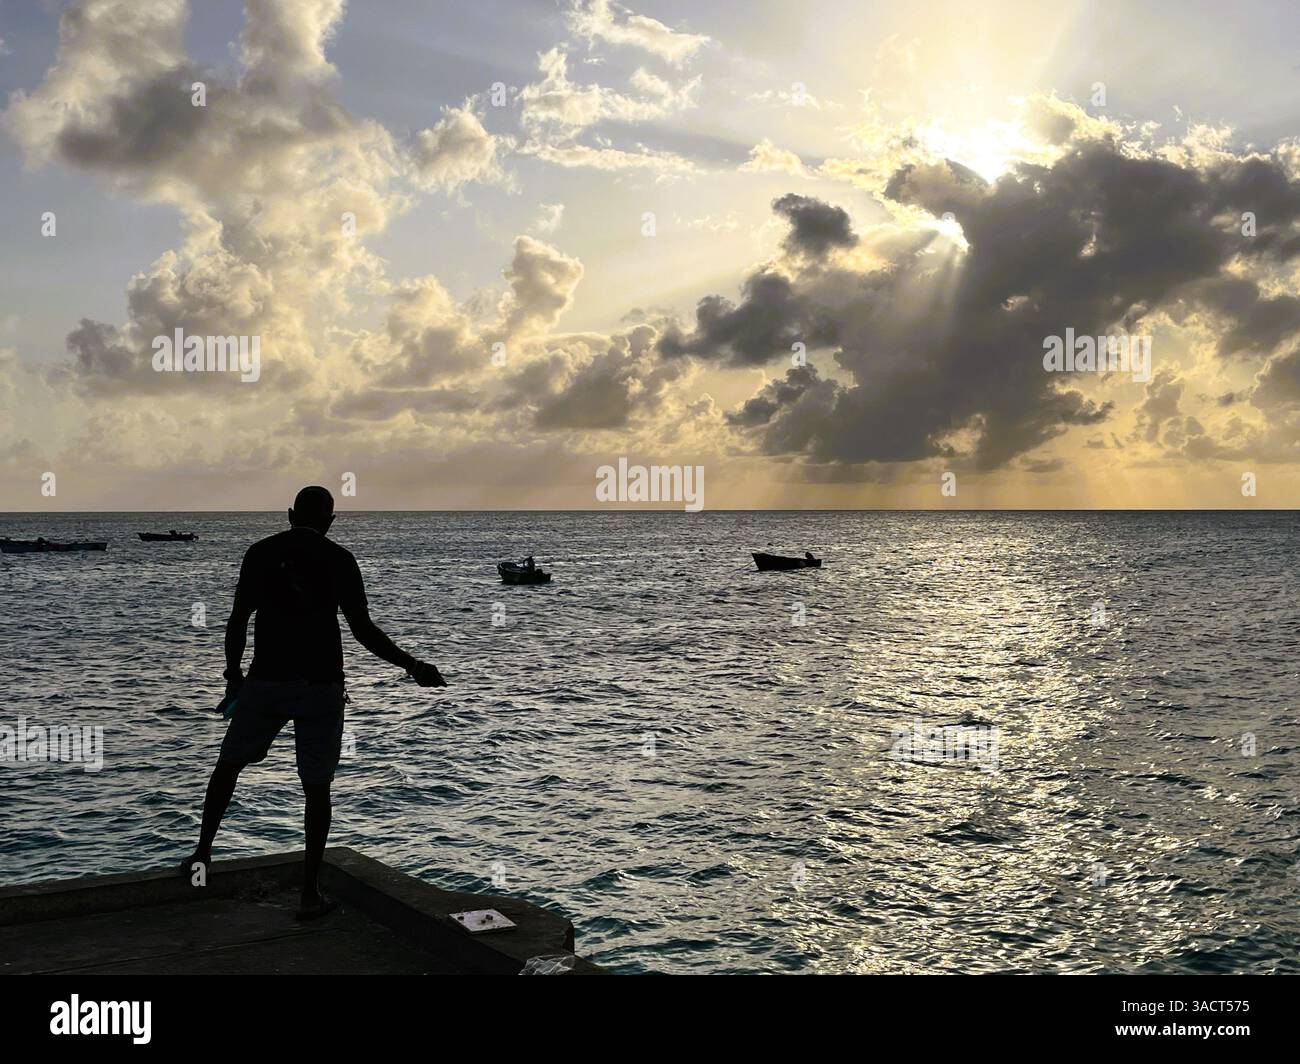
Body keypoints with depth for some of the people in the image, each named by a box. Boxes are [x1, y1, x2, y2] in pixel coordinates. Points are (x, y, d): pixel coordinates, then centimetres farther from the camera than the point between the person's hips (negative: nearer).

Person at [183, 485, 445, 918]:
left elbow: (237, 621, 4)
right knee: (316, 787, 6)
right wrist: (413, 667, 1)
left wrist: (234, 677, 18)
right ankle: (310, 892, 7)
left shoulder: (260, 553, 3)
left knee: (229, 763, 23)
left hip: (265, 680, 2)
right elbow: (364, 630, -8)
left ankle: (202, 854, 28)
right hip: (320, 686, -2)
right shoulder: (338, 559, -3)